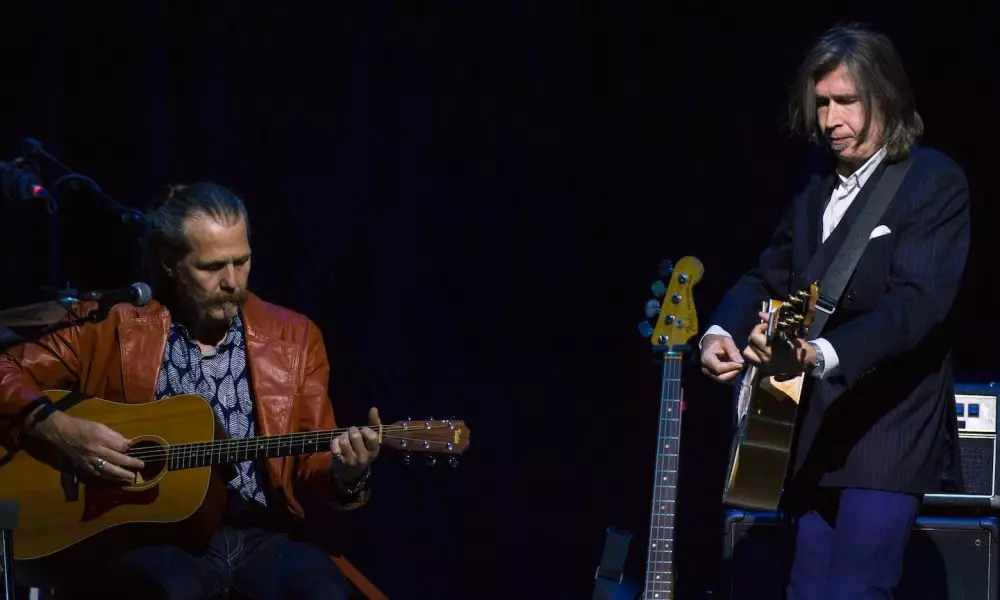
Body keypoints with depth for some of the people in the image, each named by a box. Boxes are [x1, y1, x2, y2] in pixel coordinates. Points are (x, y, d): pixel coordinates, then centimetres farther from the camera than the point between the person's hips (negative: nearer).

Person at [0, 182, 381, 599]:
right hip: (148, 532, -2)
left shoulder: (294, 337, 11)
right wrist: (61, 430, -11)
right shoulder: (112, 325, 4)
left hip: (260, 533, 2)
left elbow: (311, 465, 10)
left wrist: (345, 473, -14)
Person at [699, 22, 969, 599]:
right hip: (819, 432, 8)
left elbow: (918, 301, -21)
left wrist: (824, 353, -36)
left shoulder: (935, 181, -9)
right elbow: (769, 277, 19)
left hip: (890, 431, -8)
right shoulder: (817, 186, 15)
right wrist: (721, 332, -4)